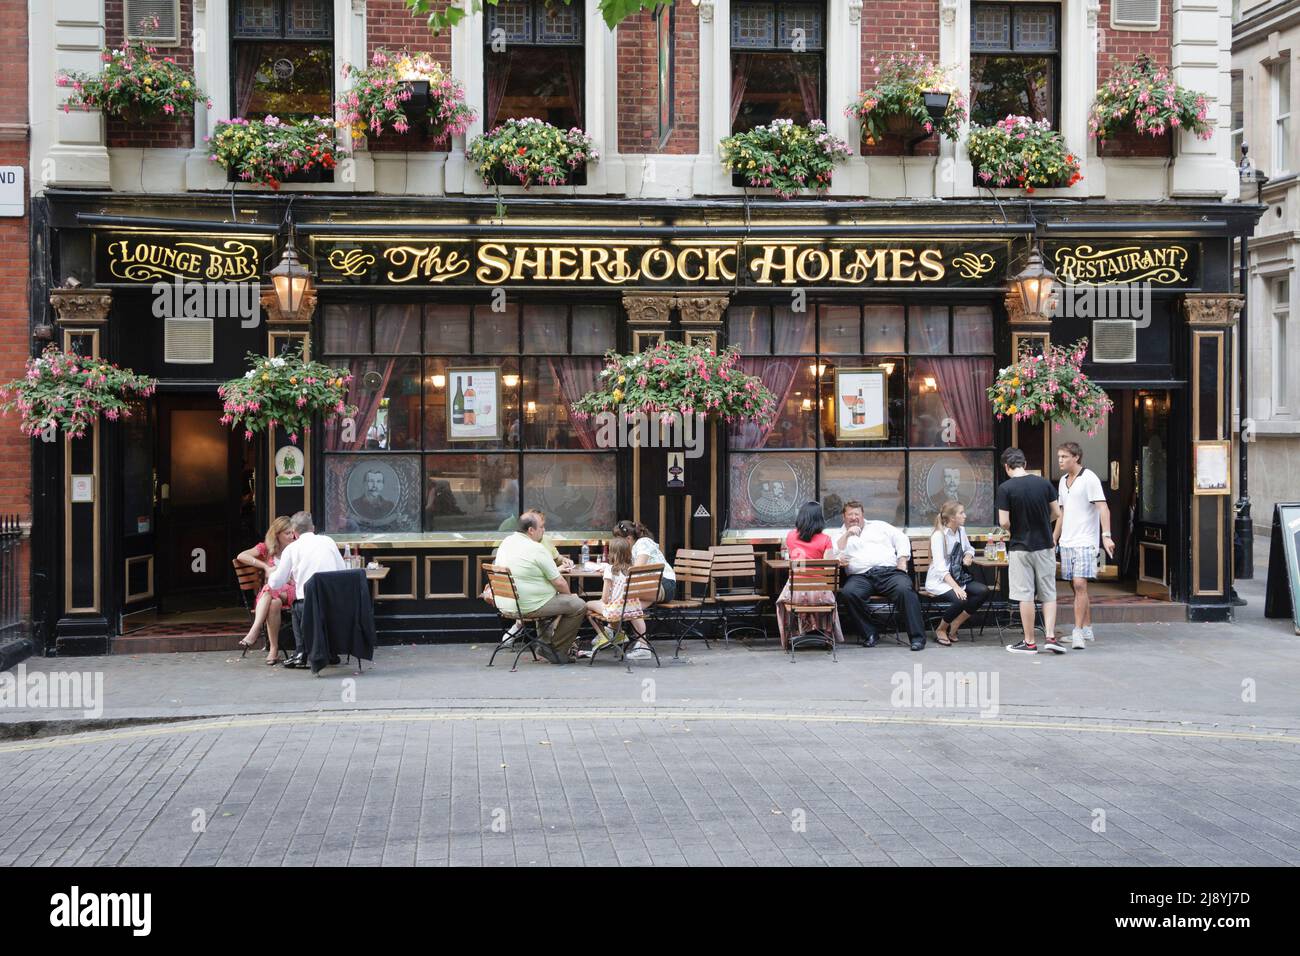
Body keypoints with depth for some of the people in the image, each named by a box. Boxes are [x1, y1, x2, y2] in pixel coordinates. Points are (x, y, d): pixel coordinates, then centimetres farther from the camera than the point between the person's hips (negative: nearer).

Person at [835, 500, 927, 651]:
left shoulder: (879, 526, 26)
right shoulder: (840, 536, 22)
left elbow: (902, 539, 20)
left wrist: (902, 562, 5)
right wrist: (847, 535, -3)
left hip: (889, 571, 0)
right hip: (861, 576, 0)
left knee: (905, 589, -31)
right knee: (848, 592, -33)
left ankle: (917, 637, -29)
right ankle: (869, 634, -19)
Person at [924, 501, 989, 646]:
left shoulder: (961, 530, 6)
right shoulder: (939, 535, -15)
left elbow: (969, 548, 26)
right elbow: (940, 567, -23)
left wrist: (969, 556, 0)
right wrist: (956, 587, -34)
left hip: (958, 577, 7)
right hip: (939, 580, -7)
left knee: (983, 591, -18)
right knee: (960, 599, -34)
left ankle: (955, 624, -6)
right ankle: (941, 629, -7)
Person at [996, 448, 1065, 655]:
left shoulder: (1005, 488, -12)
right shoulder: (1044, 483, -1)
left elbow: (1004, 522, -14)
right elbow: (1056, 513, 5)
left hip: (1020, 547, -3)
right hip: (1045, 546, 3)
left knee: (1025, 596, 3)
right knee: (1048, 594, 11)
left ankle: (1029, 642, 8)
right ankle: (1050, 636, 3)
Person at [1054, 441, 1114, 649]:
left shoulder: (1089, 478, -8)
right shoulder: (1063, 481, 16)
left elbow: (1103, 508, -15)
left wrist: (1106, 535, -26)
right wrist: (1053, 539, 22)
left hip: (1084, 542, -8)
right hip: (1066, 543, 8)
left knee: (1080, 585, -15)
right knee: (1076, 587, 9)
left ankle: (1078, 632, -15)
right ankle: (1087, 630, 18)